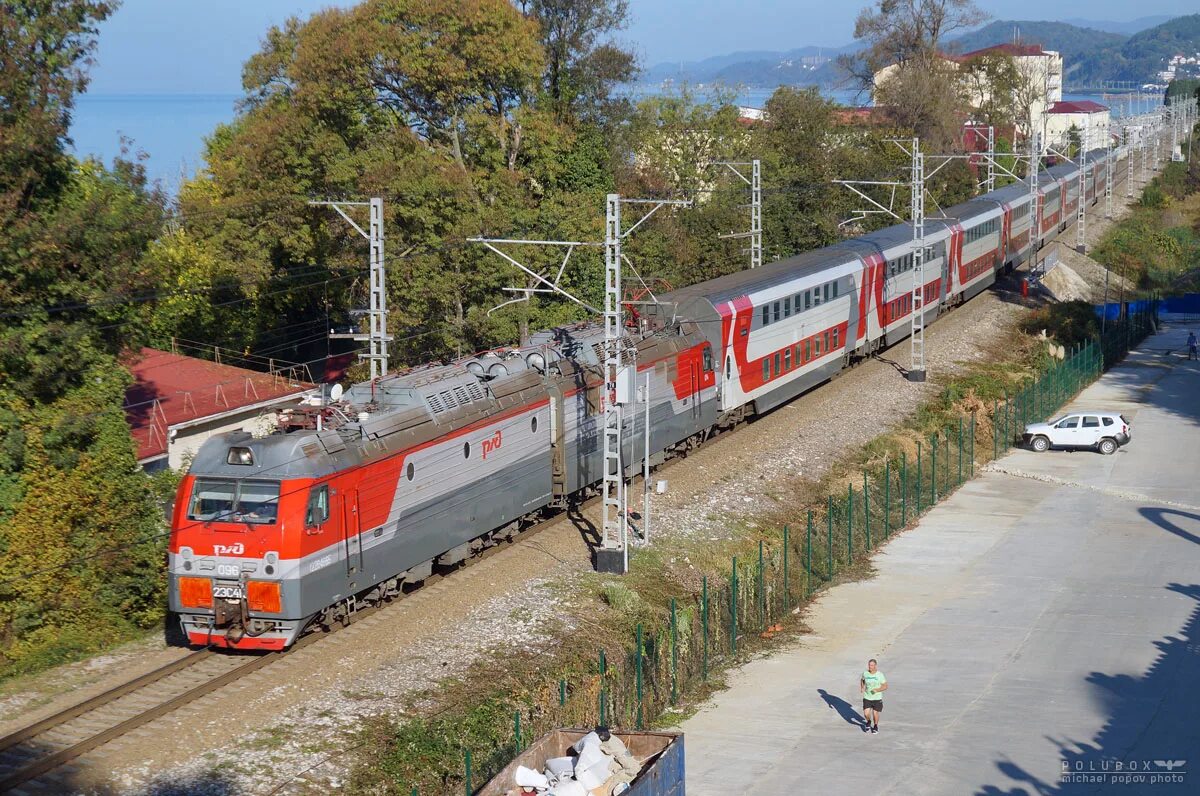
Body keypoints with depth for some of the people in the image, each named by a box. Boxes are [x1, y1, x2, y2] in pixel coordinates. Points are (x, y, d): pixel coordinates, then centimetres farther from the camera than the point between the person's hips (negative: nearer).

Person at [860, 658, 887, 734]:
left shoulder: (880, 675, -14)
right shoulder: (865, 673, -6)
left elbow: (885, 686, -9)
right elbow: (862, 680, 18)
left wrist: (877, 690, -25)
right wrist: (861, 687, 2)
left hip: (877, 698, -2)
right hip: (867, 697, 2)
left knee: (875, 713, 6)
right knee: (866, 714, -7)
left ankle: (875, 726, 37)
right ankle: (868, 722, 28)